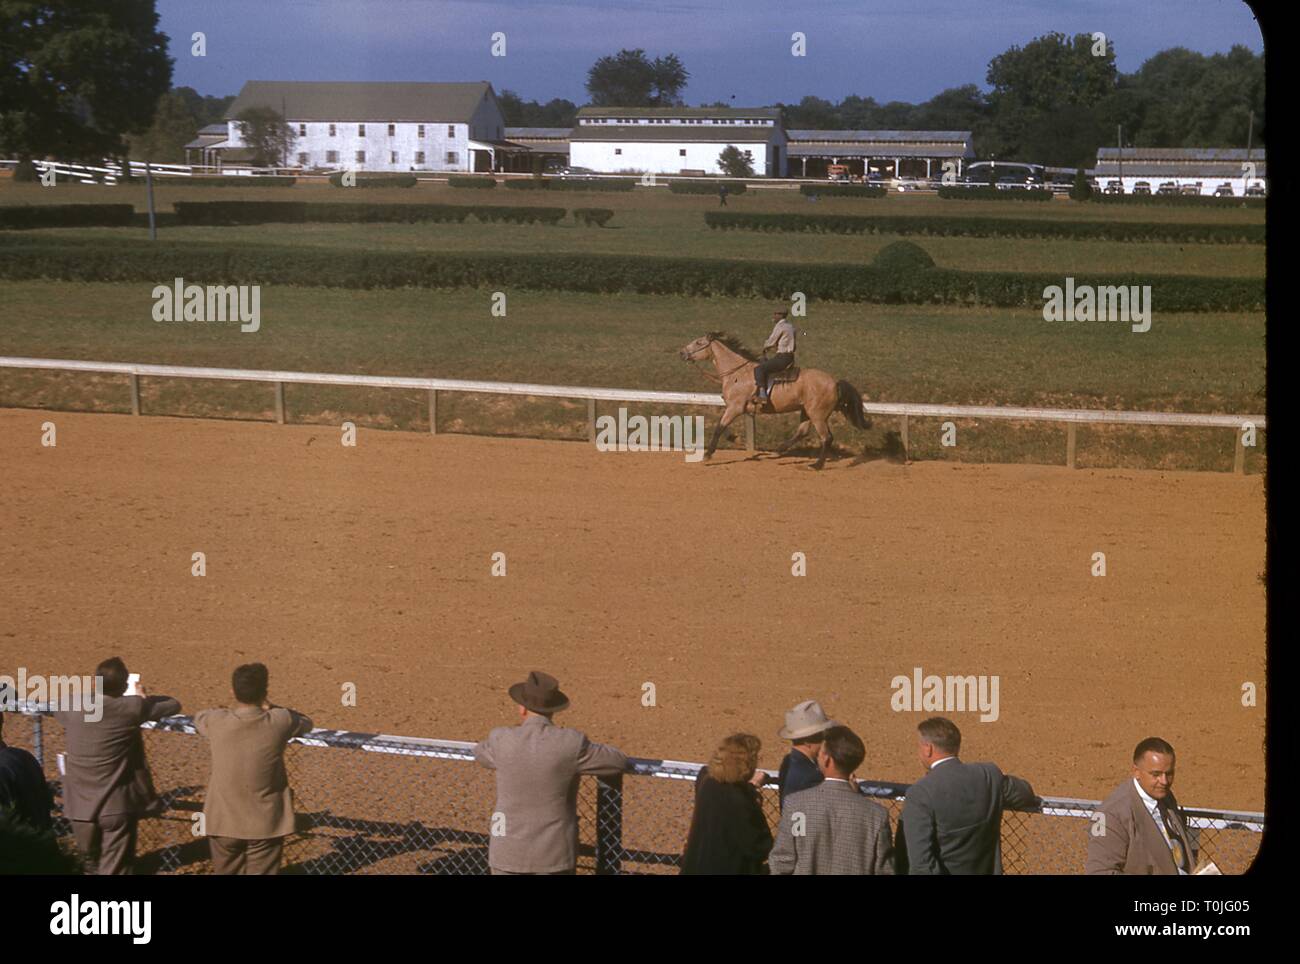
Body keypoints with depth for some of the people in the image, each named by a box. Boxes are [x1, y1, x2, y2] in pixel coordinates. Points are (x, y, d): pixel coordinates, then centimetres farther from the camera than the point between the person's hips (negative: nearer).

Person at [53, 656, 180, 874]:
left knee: (90, 865, 22)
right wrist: (144, 698, 19)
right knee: (114, 869, 1)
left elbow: (59, 710, 21)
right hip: (117, 806, -4)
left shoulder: (73, 709, -4)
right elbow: (173, 705, 0)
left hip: (80, 805, 4)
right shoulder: (131, 708, -14)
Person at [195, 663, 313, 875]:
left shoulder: (216, 722, -12)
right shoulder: (279, 722, -14)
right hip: (266, 824, -1)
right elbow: (306, 723, 11)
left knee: (226, 872, 15)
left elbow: (199, 718, 15)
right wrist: (272, 708, 16)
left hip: (223, 823, 1)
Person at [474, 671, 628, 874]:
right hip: (555, 855, -1)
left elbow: (481, 753, 17)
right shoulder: (572, 744, -13)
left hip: (509, 854, 1)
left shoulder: (502, 741, -8)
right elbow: (619, 762, 1)